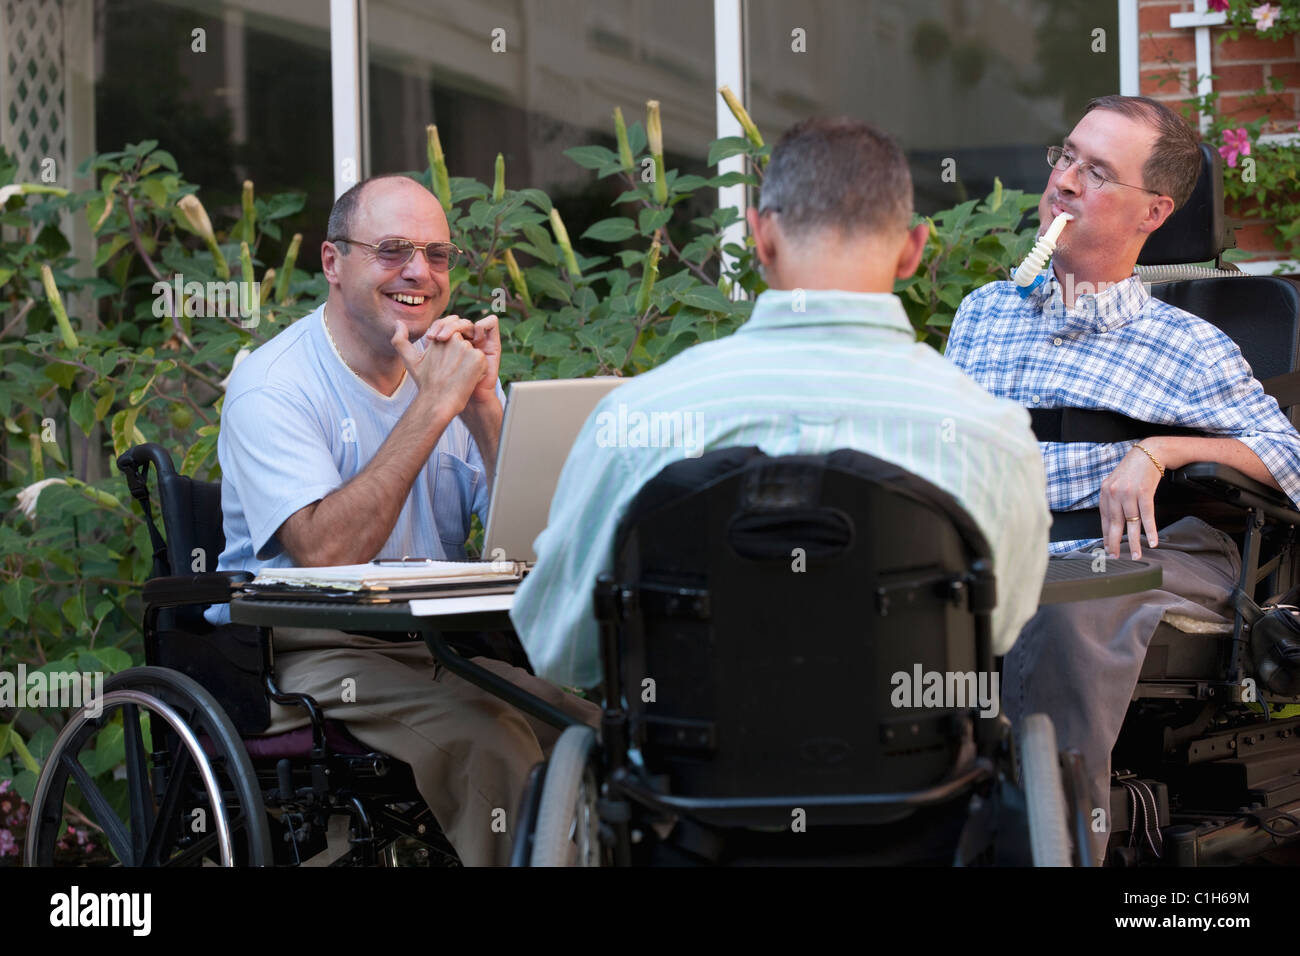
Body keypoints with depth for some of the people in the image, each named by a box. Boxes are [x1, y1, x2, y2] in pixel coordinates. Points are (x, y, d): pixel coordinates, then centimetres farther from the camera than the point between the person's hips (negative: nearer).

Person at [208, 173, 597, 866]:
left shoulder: (453, 365, 10)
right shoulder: (272, 386, -8)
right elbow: (325, 552, -24)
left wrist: (483, 406, -13)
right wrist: (434, 405, -21)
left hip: (444, 645, 6)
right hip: (313, 651, -6)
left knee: (606, 717, -19)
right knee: (490, 747, -31)